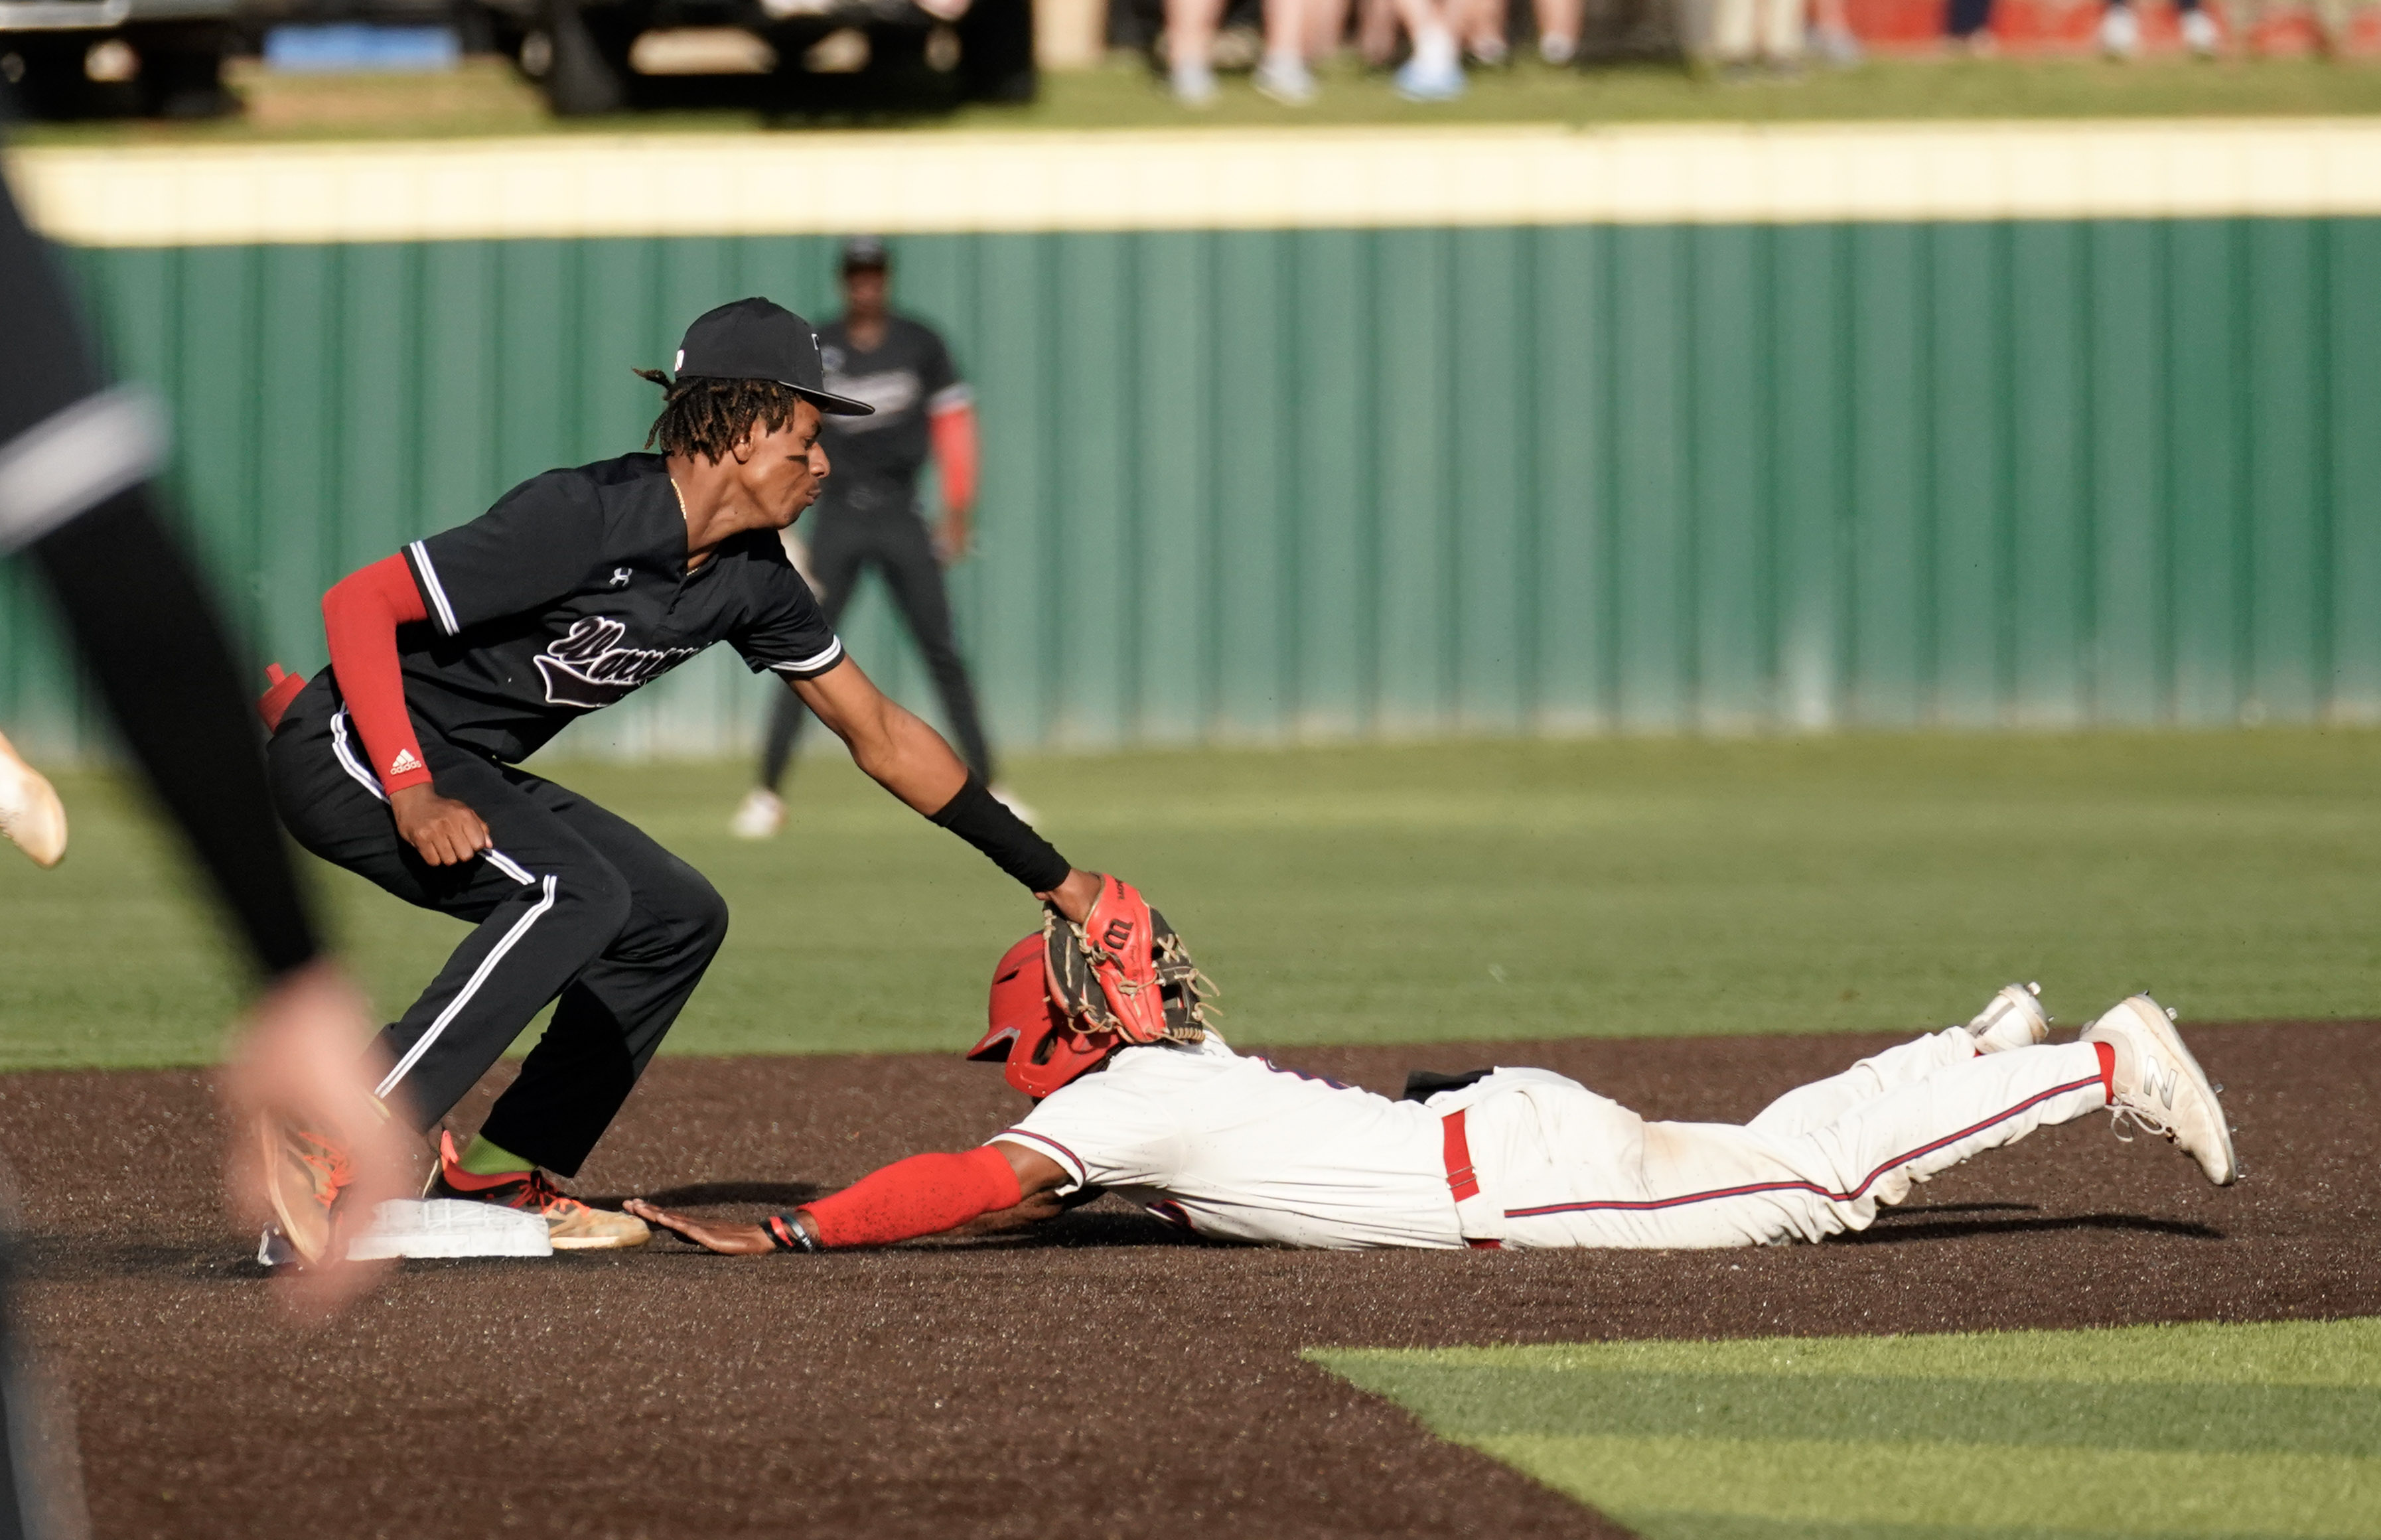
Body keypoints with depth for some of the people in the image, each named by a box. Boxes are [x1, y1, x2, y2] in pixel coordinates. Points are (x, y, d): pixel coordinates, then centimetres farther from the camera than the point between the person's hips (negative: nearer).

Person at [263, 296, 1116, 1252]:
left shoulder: (751, 579, 1)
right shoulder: (582, 519, -26)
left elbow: (878, 734, 11)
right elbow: (356, 602, -27)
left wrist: (1052, 877, 12)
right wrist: (410, 791, -35)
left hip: (465, 771, 9)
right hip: (353, 752, -9)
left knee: (678, 919, 7)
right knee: (575, 891, -27)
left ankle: (495, 1180, 8)